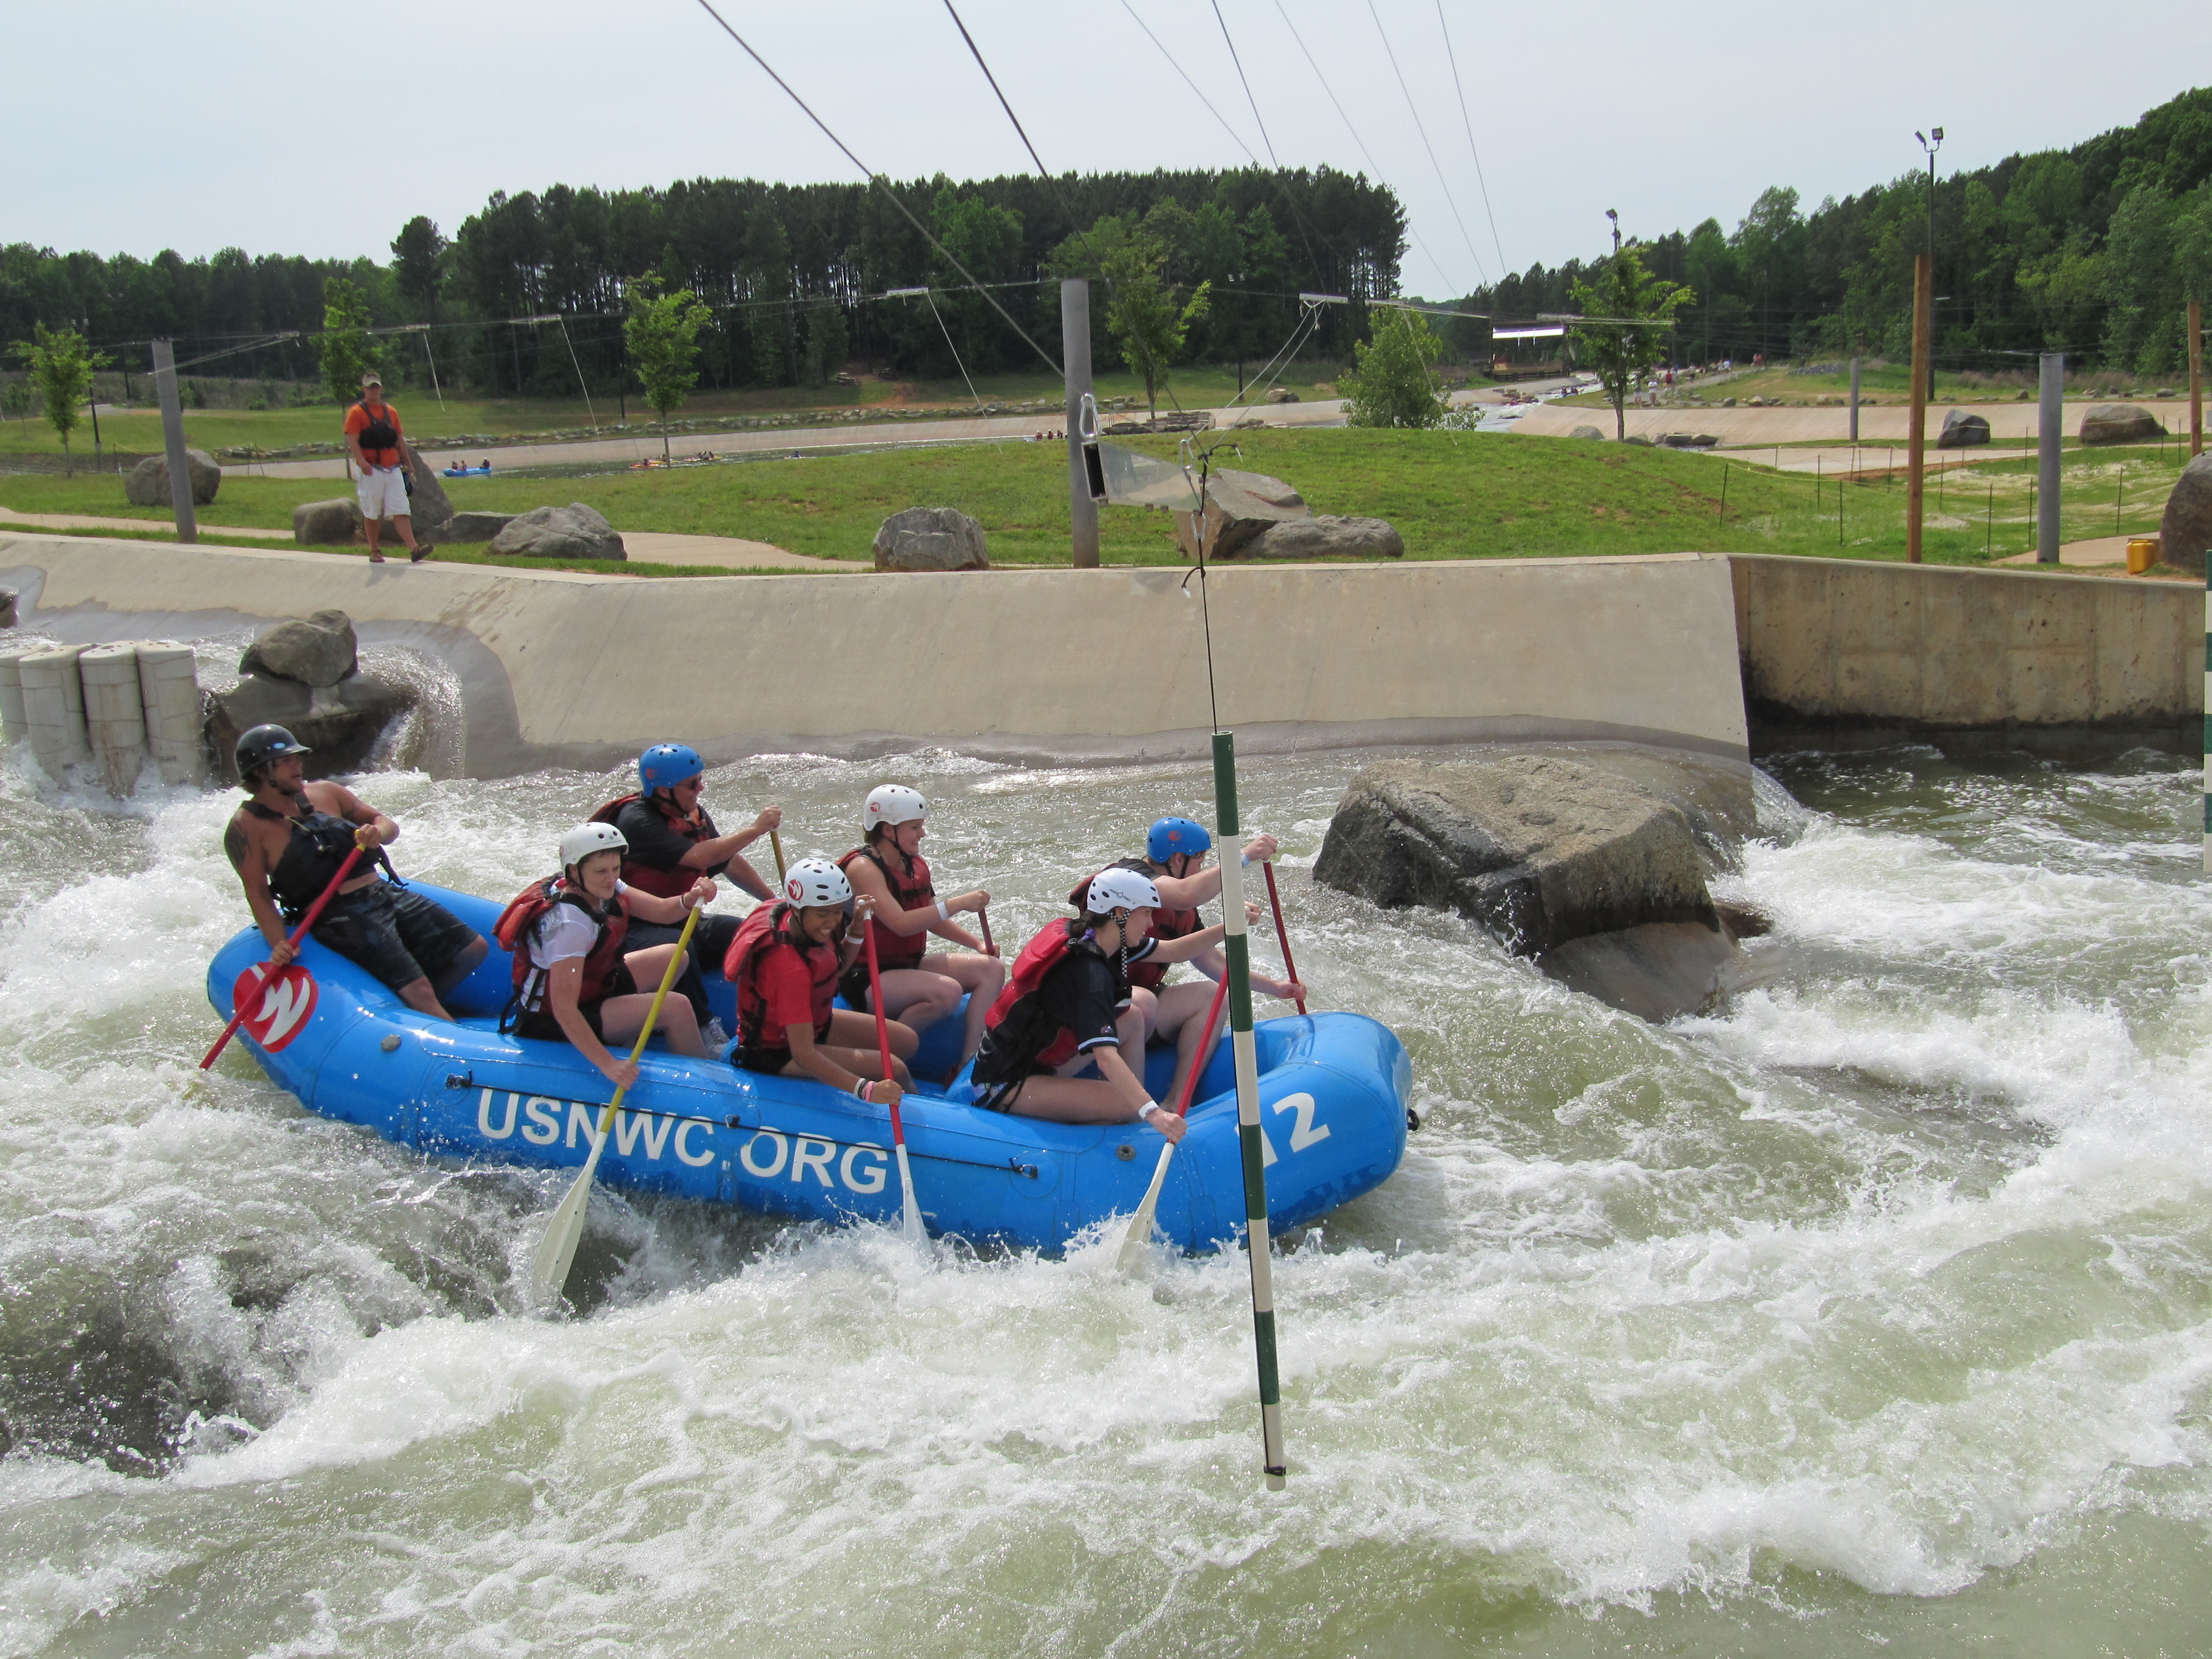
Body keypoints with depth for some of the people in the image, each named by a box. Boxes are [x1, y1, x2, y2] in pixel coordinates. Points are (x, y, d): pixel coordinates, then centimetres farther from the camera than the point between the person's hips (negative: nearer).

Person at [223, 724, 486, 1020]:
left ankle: (425, 1009, 13)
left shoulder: (326, 793, 10)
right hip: (334, 919, -7)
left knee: (473, 948, 0)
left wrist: (377, 832, -13)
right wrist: (278, 945, -22)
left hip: (385, 895, 7)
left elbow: (389, 825, 11)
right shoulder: (246, 827, -5)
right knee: (417, 990, -22)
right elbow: (258, 895, -8)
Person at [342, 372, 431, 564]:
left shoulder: (391, 412, 16)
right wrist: (361, 461, -25)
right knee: (372, 513, 5)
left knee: (401, 511, -5)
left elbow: (400, 440, 22)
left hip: (393, 469, 4)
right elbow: (352, 440, -10)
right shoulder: (357, 413, -1)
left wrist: (409, 464, 20)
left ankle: (414, 549, -14)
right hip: (371, 470, -4)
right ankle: (374, 552, 15)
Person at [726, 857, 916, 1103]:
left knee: (906, 1041, 7)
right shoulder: (791, 966, -35)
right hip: (777, 1052, -10)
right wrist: (867, 1090, -50)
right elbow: (803, 1055, -40)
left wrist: (858, 927, -7)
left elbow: (836, 968, 13)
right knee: (894, 1070, -17)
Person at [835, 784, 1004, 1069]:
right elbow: (901, 923, -29)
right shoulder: (863, 867, -17)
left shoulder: (916, 865, 10)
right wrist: (959, 904, -30)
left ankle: (969, 1062, -13)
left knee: (992, 969, -4)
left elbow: (932, 919, 20)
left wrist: (977, 943, 5)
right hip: (867, 979, -9)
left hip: (909, 965, 9)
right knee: (946, 992, -32)